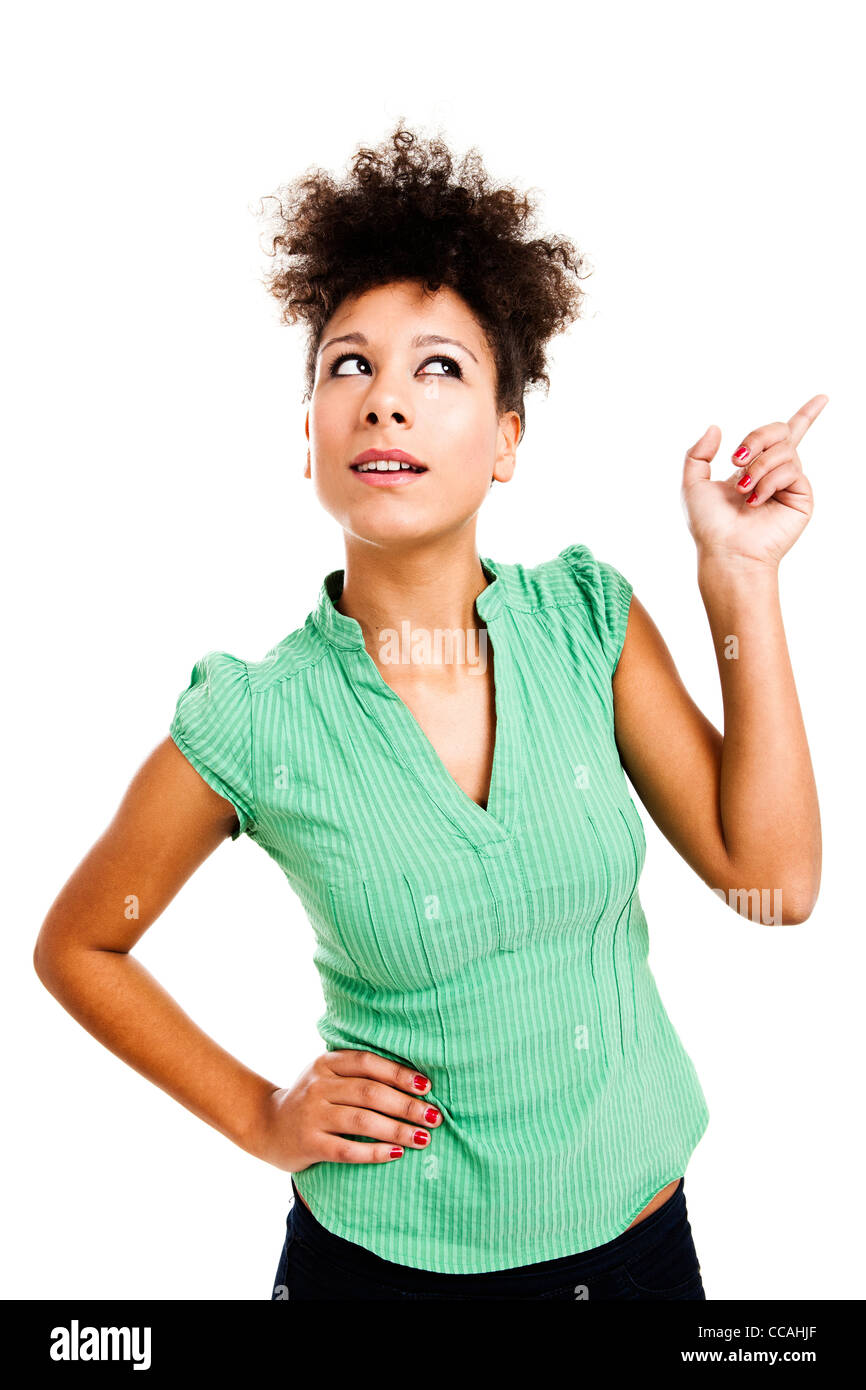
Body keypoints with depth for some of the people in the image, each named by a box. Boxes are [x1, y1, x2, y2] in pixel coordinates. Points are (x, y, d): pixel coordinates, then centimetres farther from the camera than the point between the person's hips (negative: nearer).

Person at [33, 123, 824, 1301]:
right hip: (384, 1259, -3)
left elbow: (774, 879, -12)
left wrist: (741, 577, -15)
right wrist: (261, 1118, -6)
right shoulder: (250, 727, -17)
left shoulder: (589, 618, -10)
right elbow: (75, 947, -1)